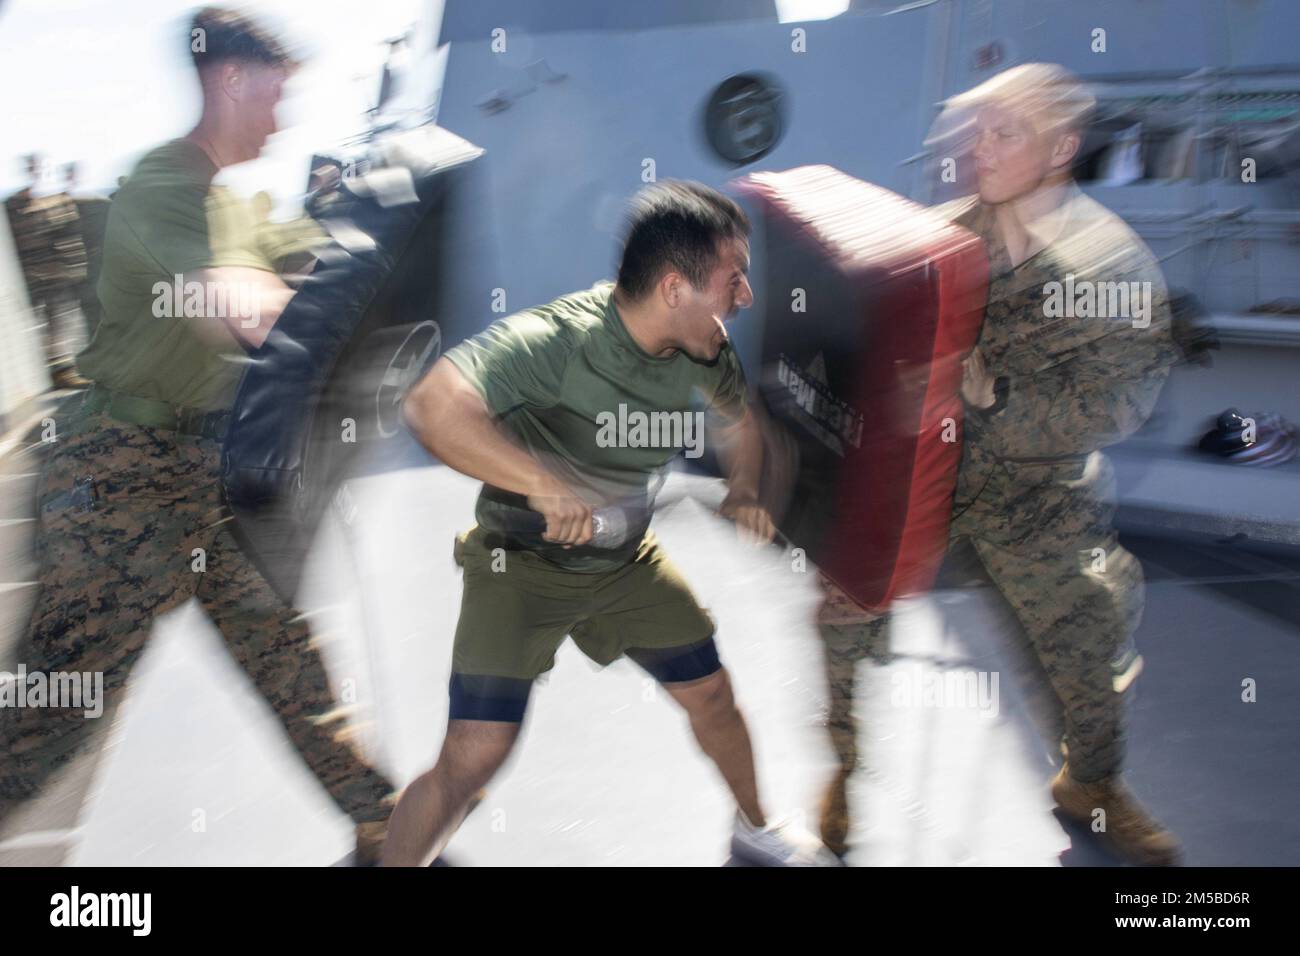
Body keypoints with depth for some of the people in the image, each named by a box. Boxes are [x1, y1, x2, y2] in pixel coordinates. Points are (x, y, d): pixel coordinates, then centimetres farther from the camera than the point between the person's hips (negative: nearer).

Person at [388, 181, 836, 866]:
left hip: (628, 560, 6)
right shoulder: (558, 338, -33)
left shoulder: (704, 352, -10)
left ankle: (755, 828, 44)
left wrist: (743, 491, -6)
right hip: (521, 563, -6)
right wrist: (546, 484, -45)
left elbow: (738, 420, 13)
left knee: (710, 692, 16)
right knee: (475, 754, -15)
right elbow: (431, 408, -45)